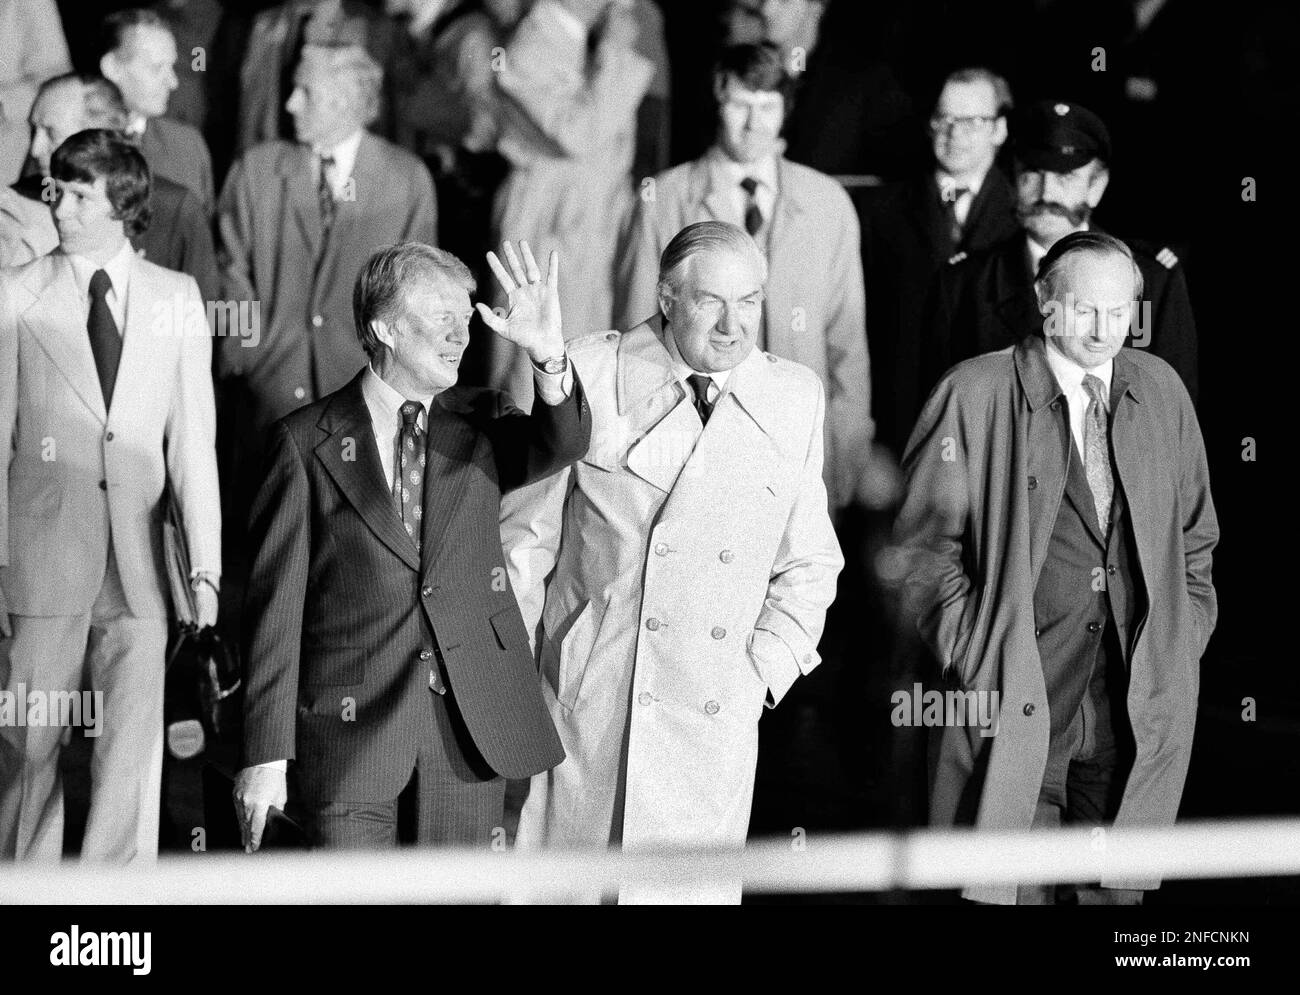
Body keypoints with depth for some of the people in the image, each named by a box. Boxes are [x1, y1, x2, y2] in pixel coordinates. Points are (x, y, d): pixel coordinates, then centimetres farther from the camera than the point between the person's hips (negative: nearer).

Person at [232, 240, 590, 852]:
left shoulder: (482, 422, 9)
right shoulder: (306, 444, -2)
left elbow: (561, 445, -13)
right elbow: (276, 606, -3)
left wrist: (549, 357, -33)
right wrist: (266, 755, -7)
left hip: (472, 721, 3)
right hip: (352, 726, -3)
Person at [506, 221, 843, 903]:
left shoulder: (795, 397, 5)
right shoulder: (590, 376, -4)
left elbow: (808, 562, 13)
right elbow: (524, 540, 2)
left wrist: (765, 673, 2)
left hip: (716, 721, 2)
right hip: (582, 710, -2)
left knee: (695, 889, 1)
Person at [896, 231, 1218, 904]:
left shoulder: (1160, 391, 11)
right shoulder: (975, 395, -3)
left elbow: (1194, 537, 19)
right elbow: (926, 543, 0)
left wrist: (1184, 641, 9)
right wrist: (972, 655, -7)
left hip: (1138, 705, 3)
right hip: (1015, 697, -3)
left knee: (1114, 889, 5)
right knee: (1014, 892, -4)